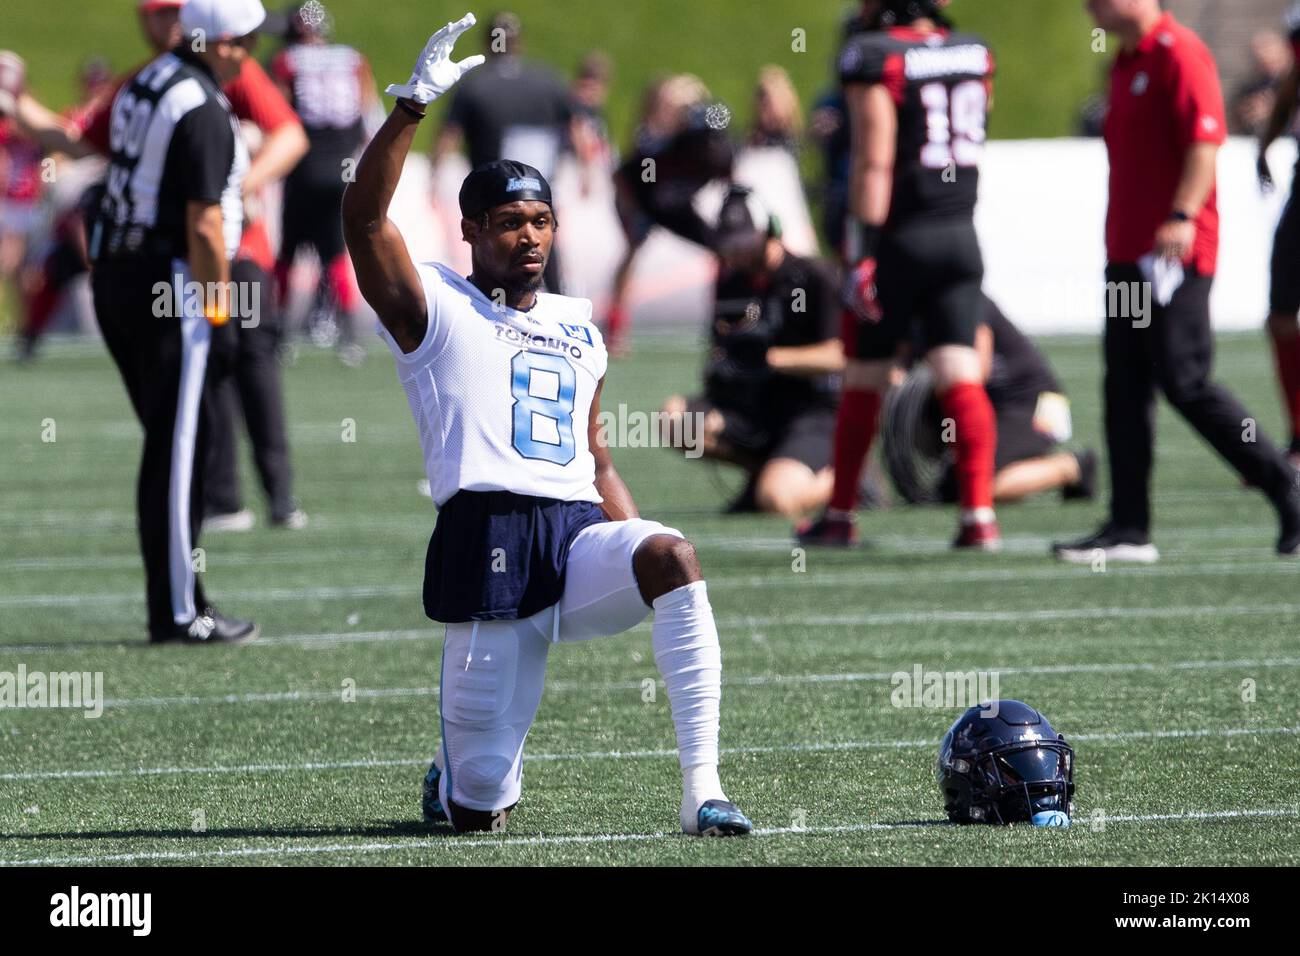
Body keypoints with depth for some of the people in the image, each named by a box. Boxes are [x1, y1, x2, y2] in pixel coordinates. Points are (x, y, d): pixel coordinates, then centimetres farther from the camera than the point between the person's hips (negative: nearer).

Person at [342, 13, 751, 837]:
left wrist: (638, 563, 14)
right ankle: (462, 776, 38)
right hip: (488, 543, -4)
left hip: (582, 538, 4)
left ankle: (703, 790, -34)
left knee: (670, 555, -33)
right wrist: (414, 105, -18)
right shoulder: (435, 310, 7)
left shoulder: (580, 332, 24)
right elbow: (365, 219, -10)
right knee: (477, 811, -4)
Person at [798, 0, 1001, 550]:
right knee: (960, 377, -1)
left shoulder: (875, 58, -12)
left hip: (899, 236, -4)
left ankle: (840, 517, 18)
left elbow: (875, 163, -17)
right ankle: (979, 514, -13)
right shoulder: (975, 54, 7)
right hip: (960, 235, 4)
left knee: (864, 380, 8)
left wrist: (862, 251, -16)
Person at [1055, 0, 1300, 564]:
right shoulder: (1125, 64, 19)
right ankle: (1129, 528, 6)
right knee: (1125, 389, 5)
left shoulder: (1179, 54, -11)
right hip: (1128, 253, 10)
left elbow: (1206, 138, -20)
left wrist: (1183, 216, -30)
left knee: (1185, 383, -11)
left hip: (1175, 255, -10)